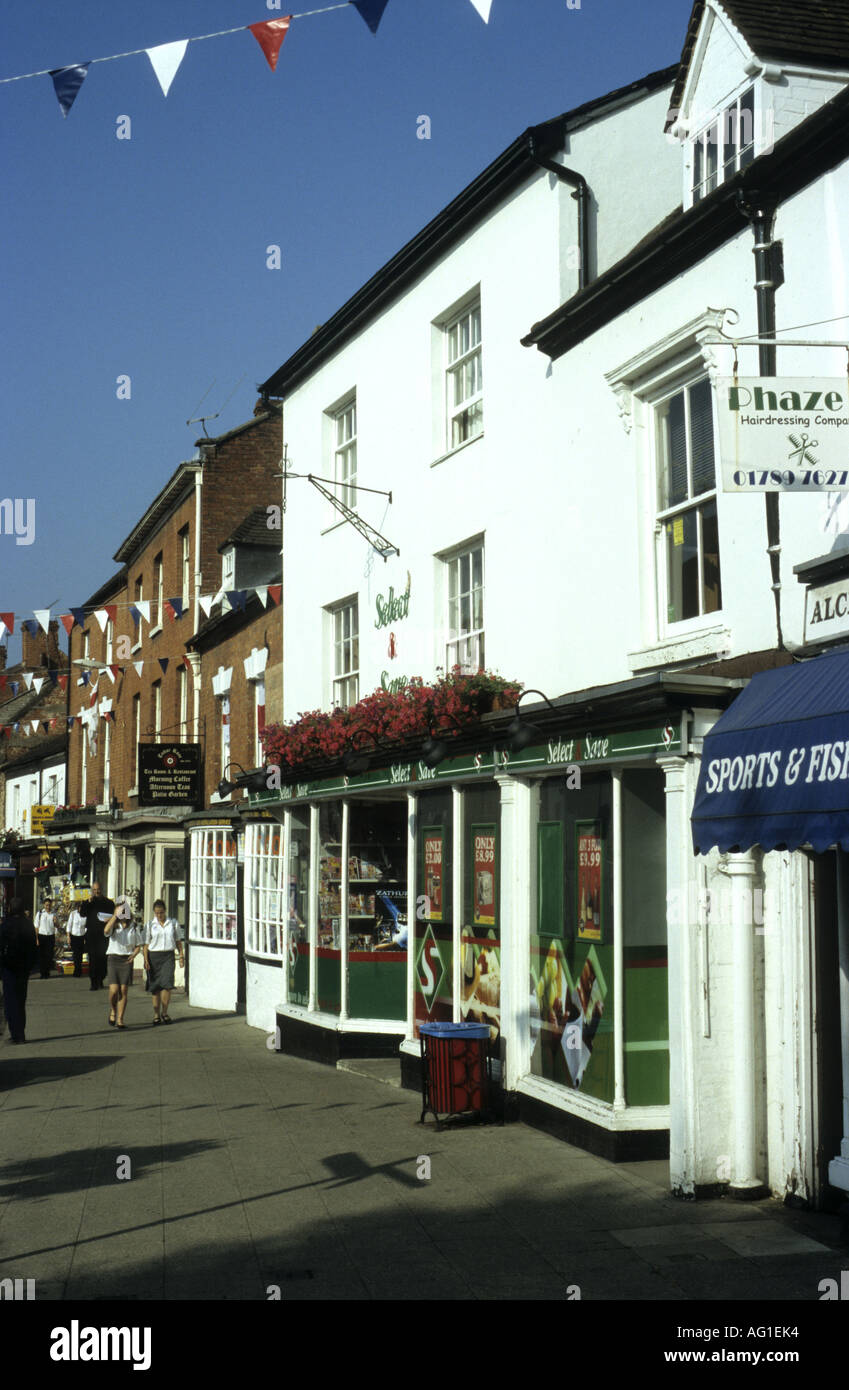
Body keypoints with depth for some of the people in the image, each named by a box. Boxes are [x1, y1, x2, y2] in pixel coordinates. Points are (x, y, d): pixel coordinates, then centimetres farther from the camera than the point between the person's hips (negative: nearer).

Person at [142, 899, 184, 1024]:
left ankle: (164, 1012, 1)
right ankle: (156, 1014, 11)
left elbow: (178, 940, 15)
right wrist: (146, 960, -6)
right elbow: (146, 944, 2)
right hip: (154, 956, 0)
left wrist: (181, 955, 7)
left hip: (168, 956, 0)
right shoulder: (150, 925, 3)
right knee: (155, 986, 2)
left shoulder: (173, 923, 8)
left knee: (167, 983, -12)